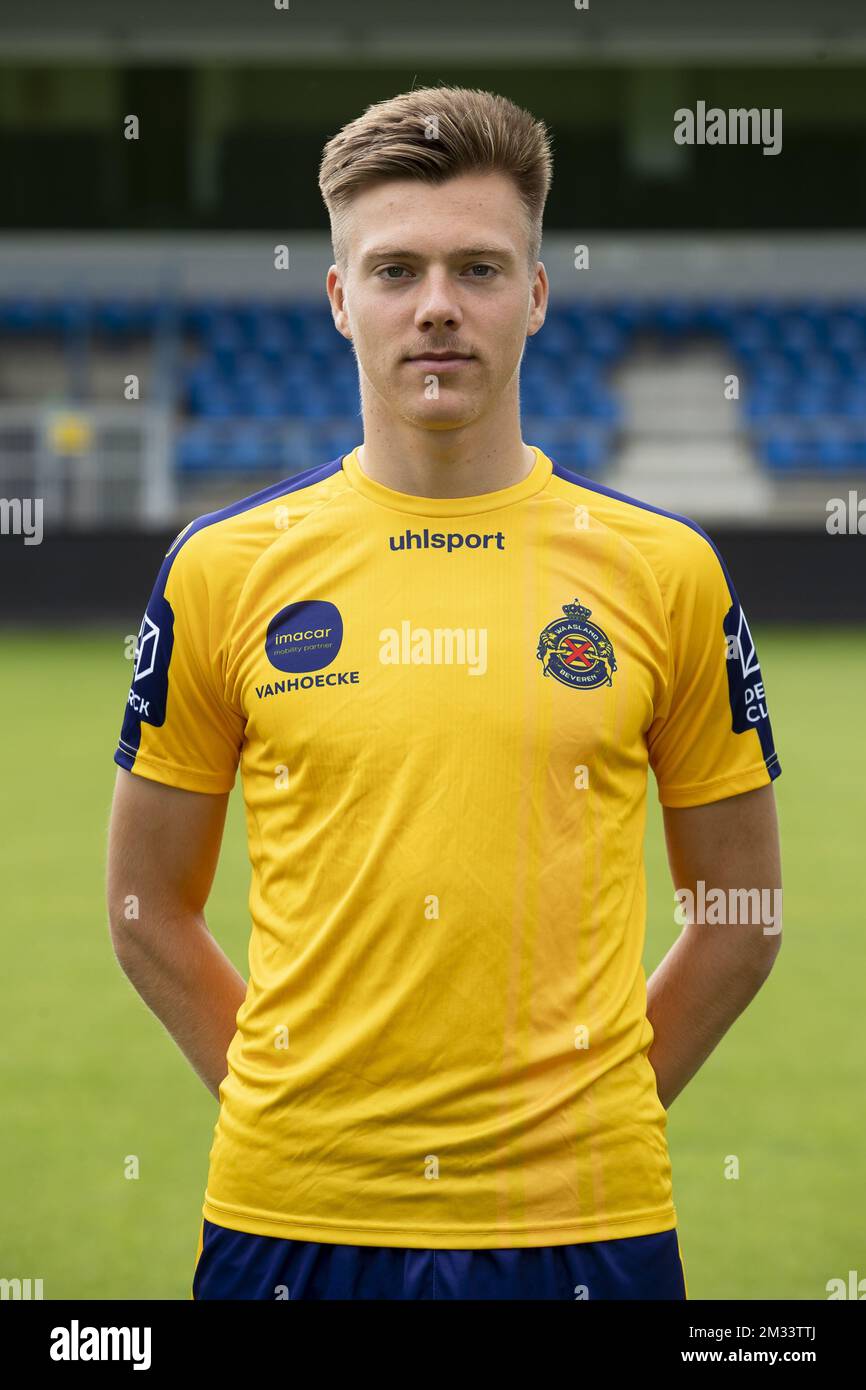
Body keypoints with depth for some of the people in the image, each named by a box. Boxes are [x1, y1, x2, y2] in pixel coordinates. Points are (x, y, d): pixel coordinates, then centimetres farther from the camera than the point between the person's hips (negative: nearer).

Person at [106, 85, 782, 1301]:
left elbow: (740, 921, 9)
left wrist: (596, 1109, 2)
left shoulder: (663, 571, 3)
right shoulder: (224, 570, 3)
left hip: (582, 1220, 0)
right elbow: (151, 912, 9)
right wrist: (295, 1104, 2)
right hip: (289, 1217, 0)